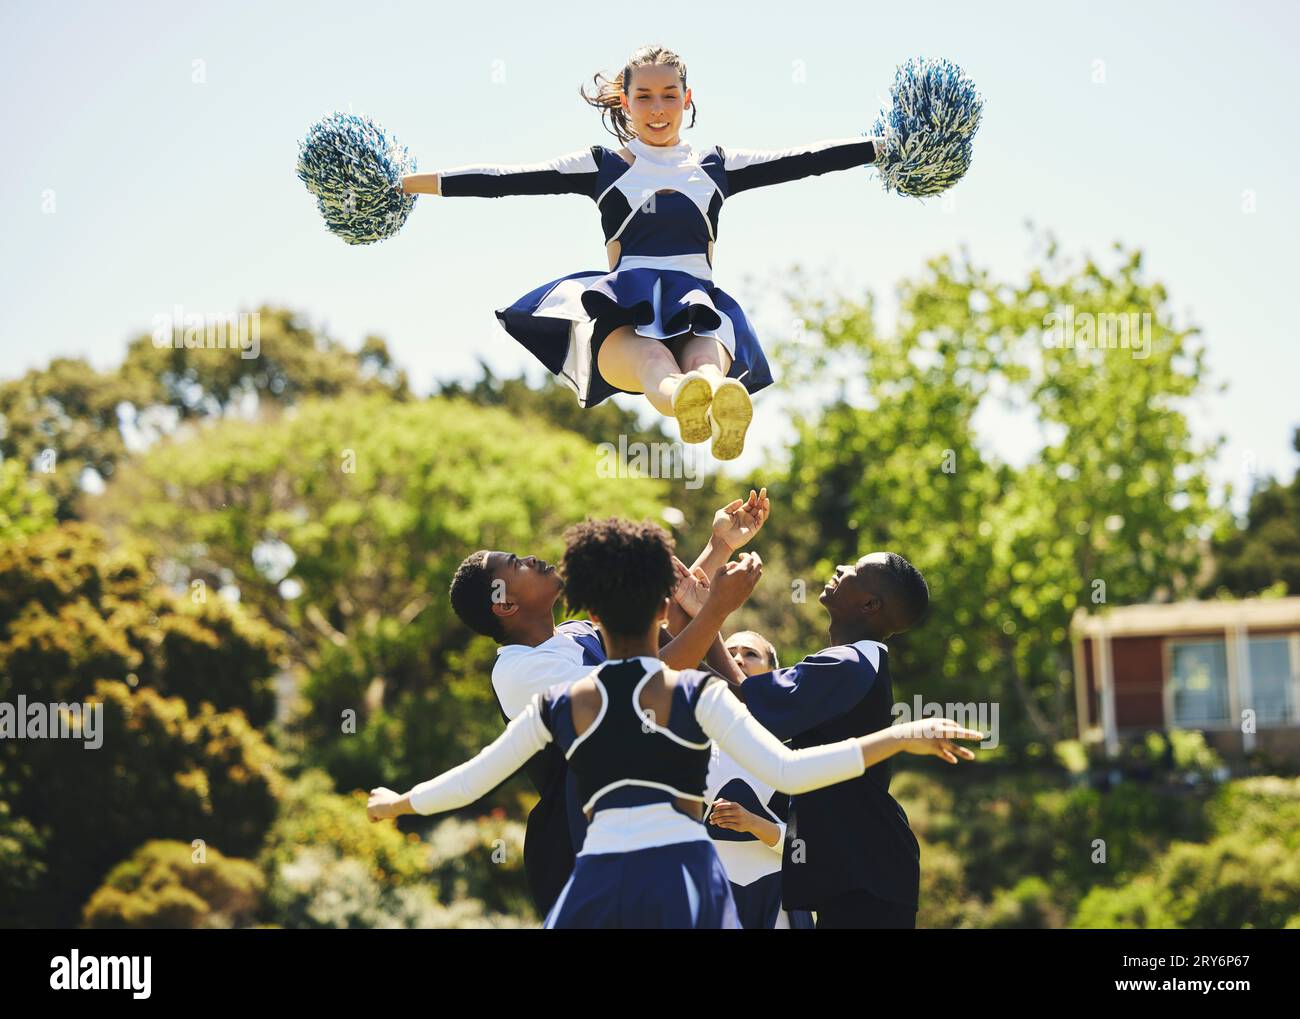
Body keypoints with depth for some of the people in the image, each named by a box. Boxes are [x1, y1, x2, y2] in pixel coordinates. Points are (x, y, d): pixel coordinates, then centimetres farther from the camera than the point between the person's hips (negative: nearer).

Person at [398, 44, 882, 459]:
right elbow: (506, 179, 15)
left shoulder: (716, 164, 26)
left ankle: (724, 403, -73)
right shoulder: (602, 165, 20)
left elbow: (805, 159, 21)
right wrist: (405, 184, 8)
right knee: (653, 360, -40)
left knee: (704, 360, -38)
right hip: (623, 310, -1)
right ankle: (681, 399, -75)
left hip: (698, 306, 1)